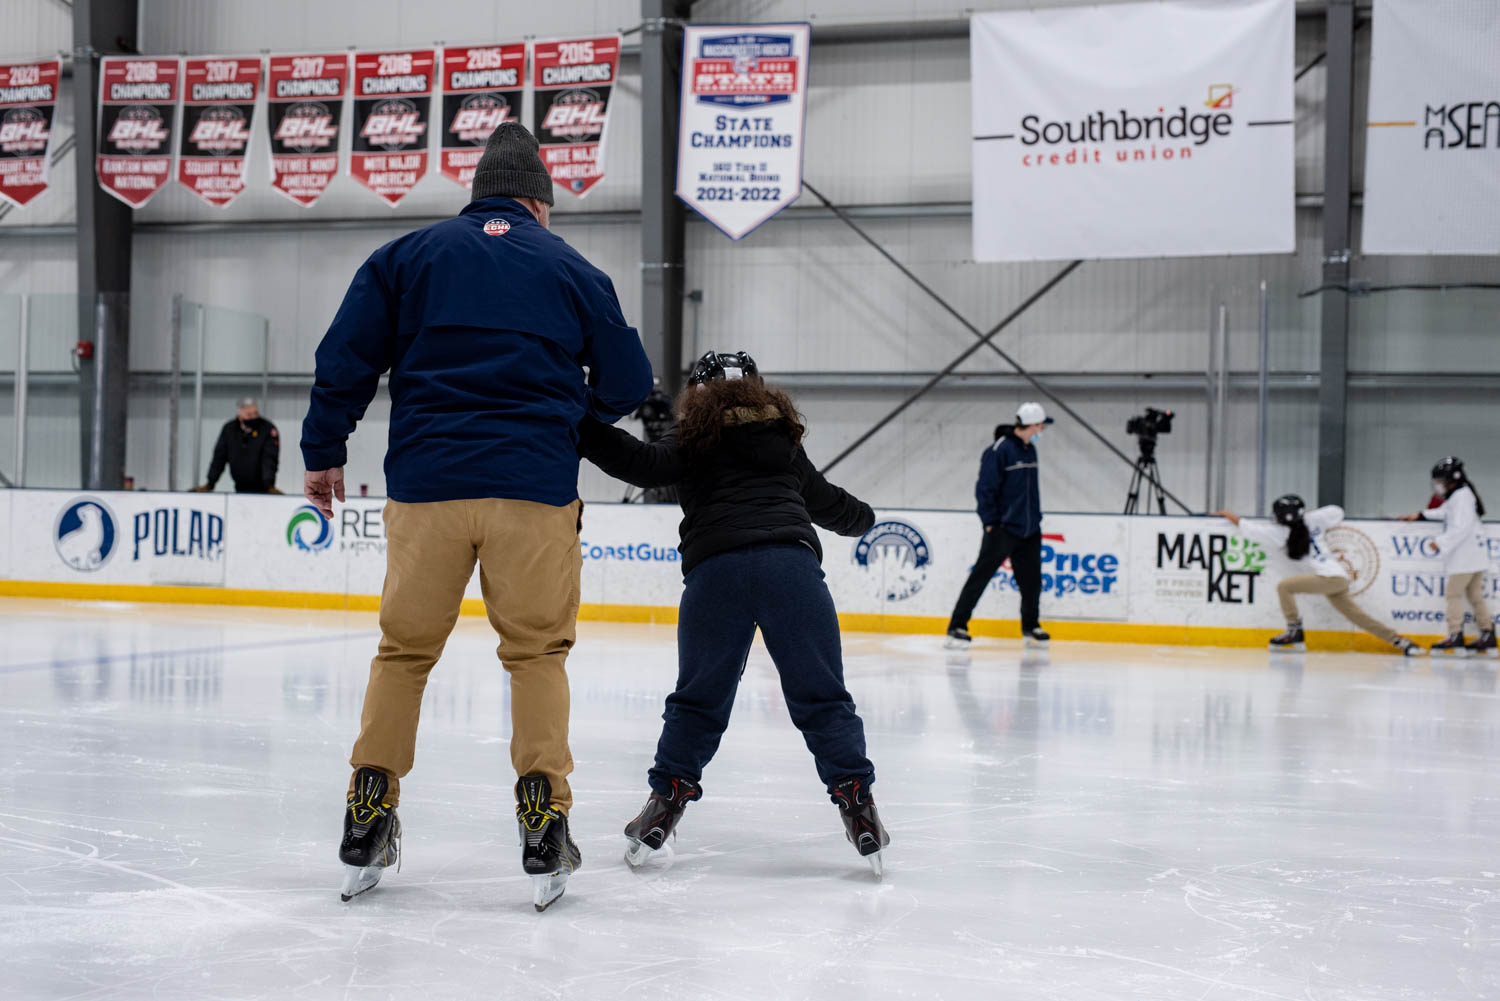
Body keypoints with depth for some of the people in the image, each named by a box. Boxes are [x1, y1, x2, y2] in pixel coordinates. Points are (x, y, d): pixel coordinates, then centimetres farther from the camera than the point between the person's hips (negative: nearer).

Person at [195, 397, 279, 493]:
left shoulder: (269, 429, -12)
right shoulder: (229, 429, 1)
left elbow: (270, 459, -20)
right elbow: (219, 457, 4)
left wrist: (270, 486, -31)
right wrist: (209, 485, -1)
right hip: (240, 489, 4)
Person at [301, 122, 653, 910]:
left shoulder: (408, 255, 11)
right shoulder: (573, 271, 11)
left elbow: (347, 356, 5)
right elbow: (629, 384, 14)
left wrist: (324, 451, 13)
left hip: (426, 484, 1)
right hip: (534, 490, -1)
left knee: (405, 649, 12)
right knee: (538, 652, 10)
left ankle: (367, 823, 13)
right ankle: (543, 826, 5)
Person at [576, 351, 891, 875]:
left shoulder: (692, 442, 17)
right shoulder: (784, 442, 29)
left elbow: (644, 464, -2)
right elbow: (831, 504, 42)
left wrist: (584, 432, -3)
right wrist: (863, 516, 63)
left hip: (716, 569, -1)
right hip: (791, 564, 2)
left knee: (698, 697, 11)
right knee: (821, 696, 6)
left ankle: (668, 796, 11)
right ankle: (855, 798, 2)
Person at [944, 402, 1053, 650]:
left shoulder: (1030, 450, 12)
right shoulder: (999, 450, -14)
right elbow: (985, 489, -14)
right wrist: (991, 523, -15)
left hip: (1029, 531, 8)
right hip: (1002, 530, -7)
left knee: (1031, 580, 11)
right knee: (980, 578, -6)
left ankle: (1030, 628, 28)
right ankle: (957, 628, -3)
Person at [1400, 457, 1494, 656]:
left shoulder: (1462, 496, -15)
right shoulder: (1457, 495, 16)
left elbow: (1461, 528, -23)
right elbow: (1445, 513, 32)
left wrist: (1442, 543, -21)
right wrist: (1420, 516, 31)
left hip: (1466, 556, -10)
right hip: (1474, 557, 10)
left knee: (1454, 593, -7)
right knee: (1475, 595, 10)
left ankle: (1455, 637, -10)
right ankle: (1487, 636, 10)